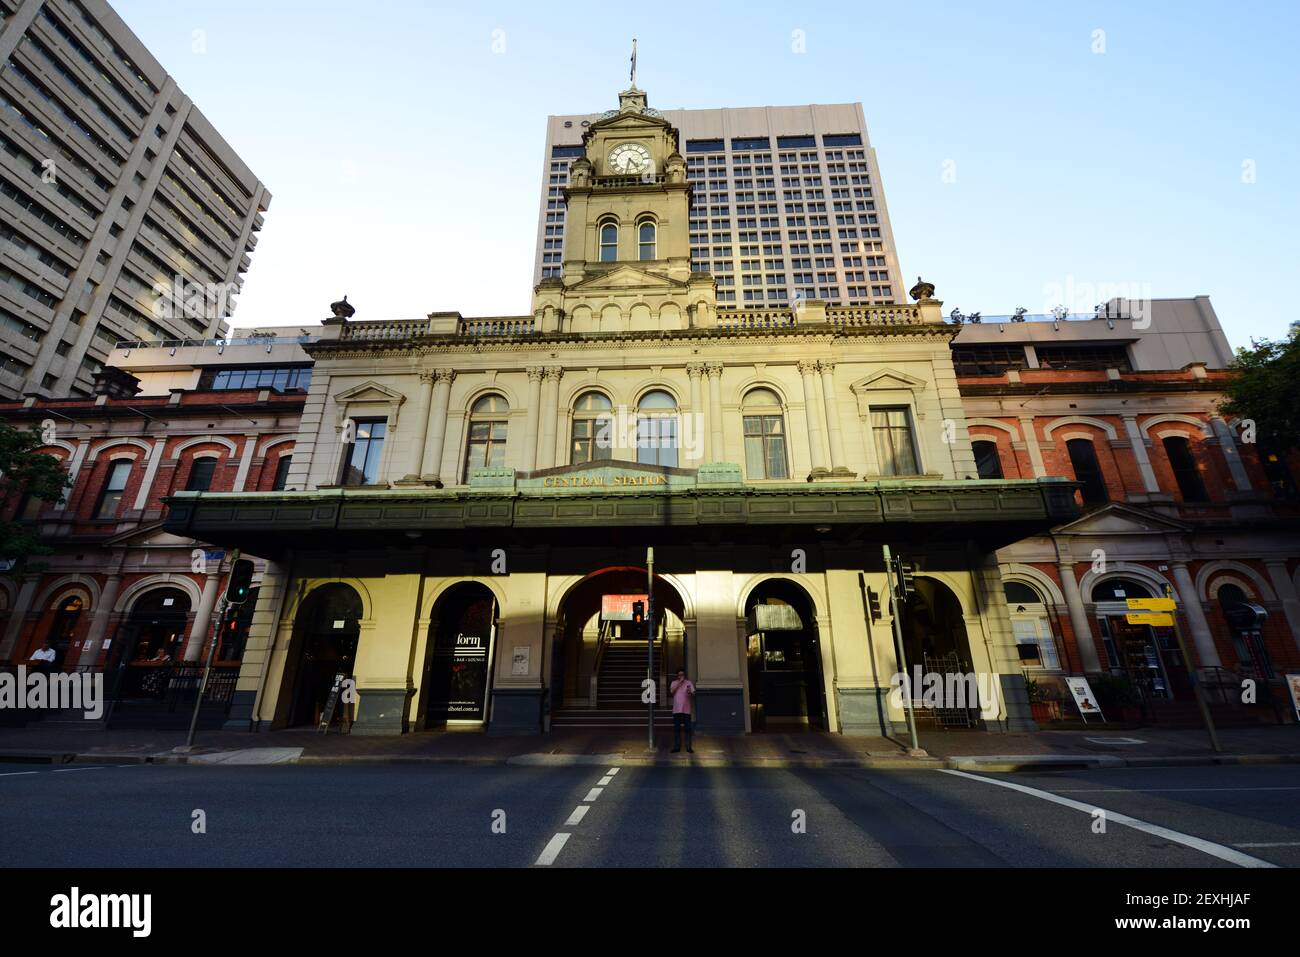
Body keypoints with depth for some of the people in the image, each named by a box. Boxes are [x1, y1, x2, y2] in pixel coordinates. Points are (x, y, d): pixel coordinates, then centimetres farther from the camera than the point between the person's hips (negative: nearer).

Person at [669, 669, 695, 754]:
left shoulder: (688, 682, 1)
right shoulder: (674, 683, 6)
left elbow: (693, 695, -7)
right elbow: (671, 691, -13)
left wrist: (690, 693, -31)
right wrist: (679, 682, -15)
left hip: (686, 710, -1)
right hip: (676, 710, 2)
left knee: (688, 729, -1)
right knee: (676, 729, 6)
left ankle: (688, 747, 7)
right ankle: (677, 747, 16)